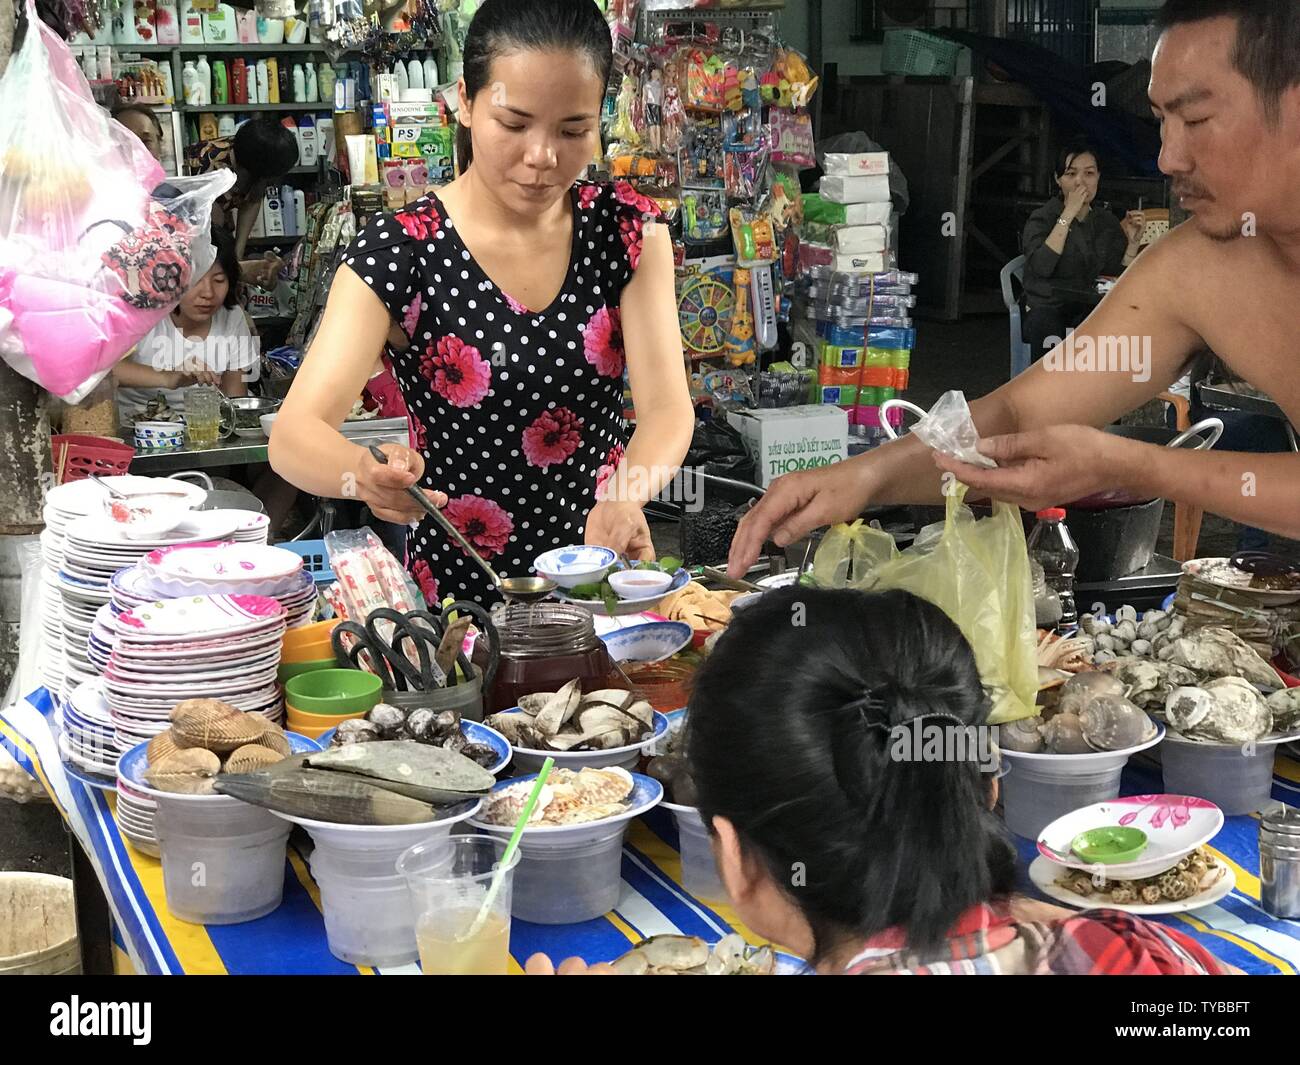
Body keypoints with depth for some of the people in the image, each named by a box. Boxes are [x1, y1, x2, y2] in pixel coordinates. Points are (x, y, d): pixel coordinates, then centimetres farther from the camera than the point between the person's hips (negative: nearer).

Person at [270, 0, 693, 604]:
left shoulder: (628, 229, 0)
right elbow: (294, 434, -17)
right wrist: (366, 474, -39)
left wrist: (627, 495, -30)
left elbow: (667, 407, -8)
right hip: (460, 595, -2)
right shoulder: (399, 254, -10)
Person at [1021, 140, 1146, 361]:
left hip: (1091, 309, 2)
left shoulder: (1107, 222, 12)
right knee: (1045, 325, -38)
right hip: (1046, 308, -2)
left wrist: (1133, 242, -5)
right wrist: (1068, 215, -15)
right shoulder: (1041, 219, 3)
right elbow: (1041, 267, -17)